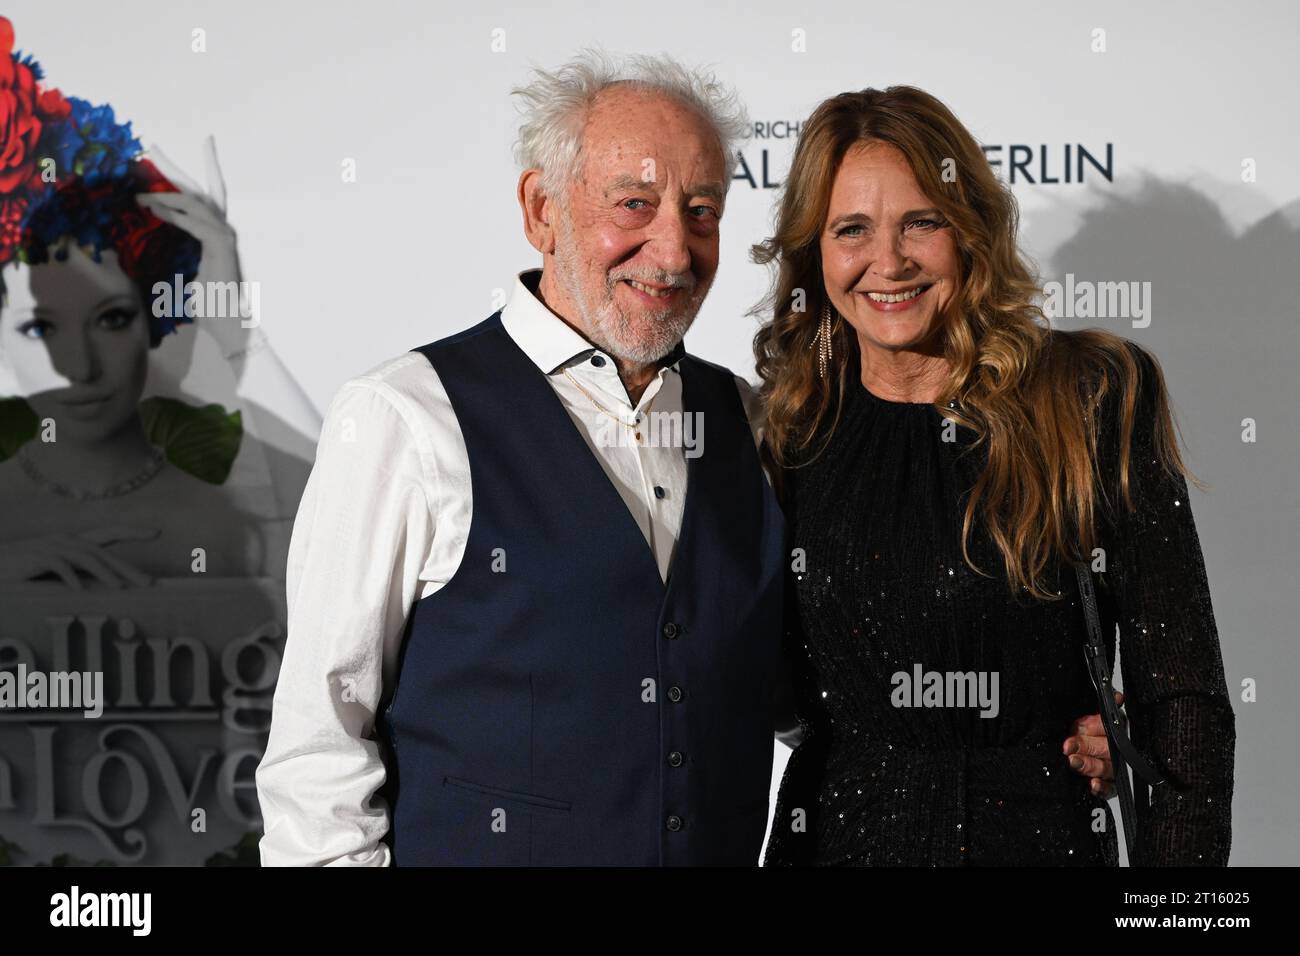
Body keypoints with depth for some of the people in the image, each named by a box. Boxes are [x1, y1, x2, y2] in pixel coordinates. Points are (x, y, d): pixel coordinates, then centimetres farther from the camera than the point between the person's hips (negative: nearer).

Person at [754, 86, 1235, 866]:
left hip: (1047, 836, -2)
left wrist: (1182, 866, -14)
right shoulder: (790, 428, 0)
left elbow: (1181, 693, -8)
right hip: (833, 833, 2)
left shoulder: (1097, 399, -8)